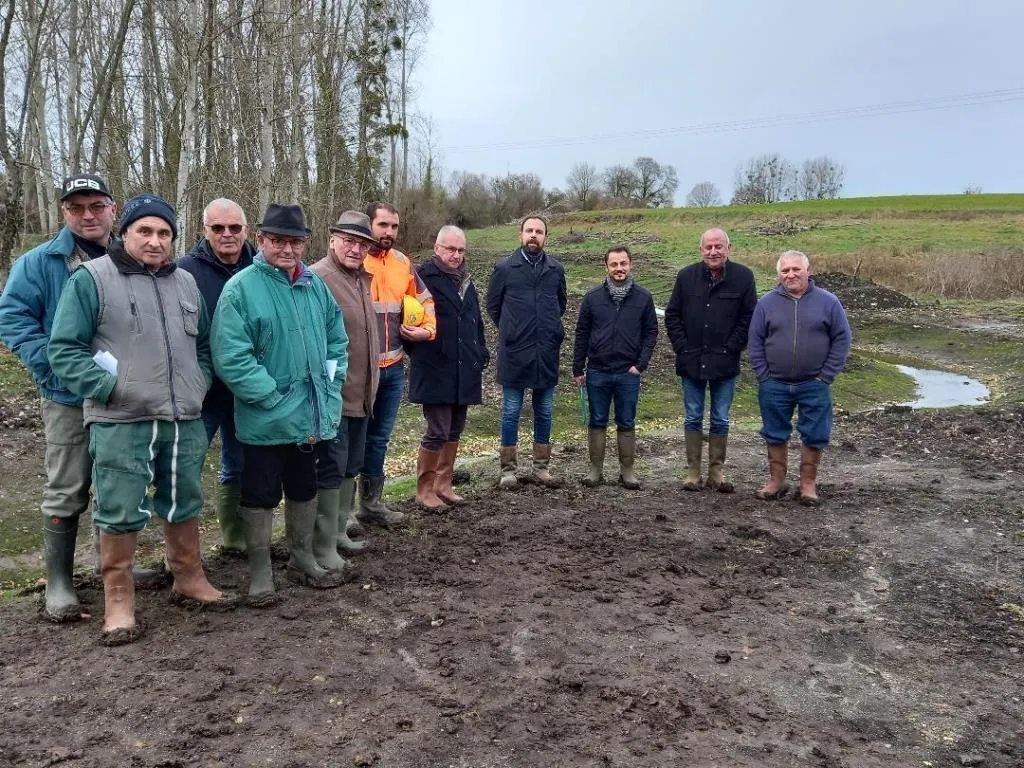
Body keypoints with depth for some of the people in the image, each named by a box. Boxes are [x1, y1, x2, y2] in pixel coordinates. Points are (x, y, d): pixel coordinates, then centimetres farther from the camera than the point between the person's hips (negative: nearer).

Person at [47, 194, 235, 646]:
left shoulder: (186, 283, 13)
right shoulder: (91, 279, -4)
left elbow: (204, 345, 23)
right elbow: (64, 349, -6)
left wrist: (199, 386, 8)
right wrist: (107, 387, -16)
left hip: (184, 421, 5)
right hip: (120, 423, -5)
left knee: (184, 504, 16)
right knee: (120, 513, 1)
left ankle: (189, 580, 32)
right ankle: (118, 599, 17)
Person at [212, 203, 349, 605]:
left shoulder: (315, 285, 5)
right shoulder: (241, 288, -13)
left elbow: (337, 341, 14)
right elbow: (231, 358, -19)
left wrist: (330, 386, 2)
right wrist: (277, 399, -20)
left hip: (312, 417, 6)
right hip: (265, 421, -6)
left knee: (305, 489, 20)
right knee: (260, 496, 8)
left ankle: (303, 560, 38)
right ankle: (260, 573, 25)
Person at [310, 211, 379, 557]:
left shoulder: (361, 278, 13)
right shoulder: (318, 278, -15)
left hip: (361, 395, 9)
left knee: (351, 467, 17)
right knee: (331, 469, -1)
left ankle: (339, 530, 30)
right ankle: (323, 545, 10)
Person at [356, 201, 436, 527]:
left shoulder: (403, 262, 9)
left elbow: (425, 300, 21)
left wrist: (427, 329, 5)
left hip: (394, 367, 6)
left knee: (379, 437, 16)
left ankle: (371, 502, 29)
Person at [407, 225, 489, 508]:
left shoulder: (466, 282, 17)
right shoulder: (425, 278, -8)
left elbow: (476, 323, 22)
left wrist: (481, 356, 16)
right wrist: (420, 352, -12)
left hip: (463, 372, 8)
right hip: (435, 371, -7)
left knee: (455, 430, 13)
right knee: (438, 432, -5)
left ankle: (443, 483, 25)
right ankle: (424, 489, 9)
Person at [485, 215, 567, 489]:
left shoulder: (556, 269, 5)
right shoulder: (504, 268, -3)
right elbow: (492, 306, 7)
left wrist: (550, 331, 12)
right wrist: (510, 331, 9)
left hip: (547, 353, 3)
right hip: (514, 353, -3)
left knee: (544, 413, 10)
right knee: (511, 412, 4)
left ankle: (541, 468, 21)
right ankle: (508, 469, 14)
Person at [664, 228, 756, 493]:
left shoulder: (743, 277, -3)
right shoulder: (686, 276, 1)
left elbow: (749, 318, -2)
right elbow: (672, 316, 4)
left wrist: (730, 349, -8)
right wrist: (683, 349, -3)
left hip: (725, 364, -1)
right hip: (692, 362, 1)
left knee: (720, 421, 8)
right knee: (693, 419, 8)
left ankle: (717, 473, 17)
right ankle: (693, 473, 16)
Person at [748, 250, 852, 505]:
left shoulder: (828, 302, -2)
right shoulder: (767, 303, 1)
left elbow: (841, 340, 0)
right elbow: (755, 342, 3)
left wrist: (826, 376, -6)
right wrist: (764, 376, -3)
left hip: (814, 386, -1)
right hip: (774, 385, 1)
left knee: (814, 436, 5)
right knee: (775, 435, 11)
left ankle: (808, 484, 20)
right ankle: (776, 481, 25)